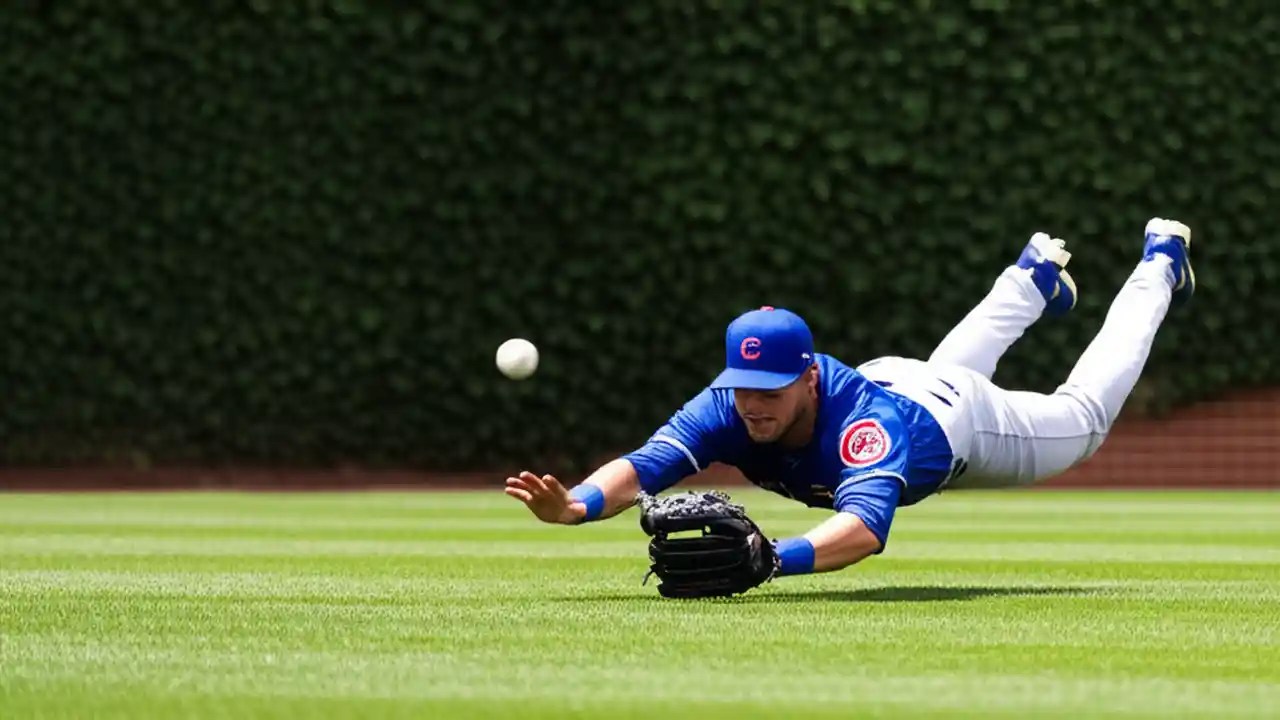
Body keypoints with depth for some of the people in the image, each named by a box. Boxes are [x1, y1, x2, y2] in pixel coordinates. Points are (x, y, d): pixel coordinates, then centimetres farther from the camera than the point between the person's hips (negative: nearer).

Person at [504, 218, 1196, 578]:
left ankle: (1159, 266, 46)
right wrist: (574, 504, -75)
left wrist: (774, 557, -88)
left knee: (1083, 417, 24)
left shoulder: (867, 423, -53)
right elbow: (640, 467, -53)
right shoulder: (726, 407, -41)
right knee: (952, 358, 39)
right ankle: (1035, 277, 67)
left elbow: (865, 528, -71)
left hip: (960, 418, -4)